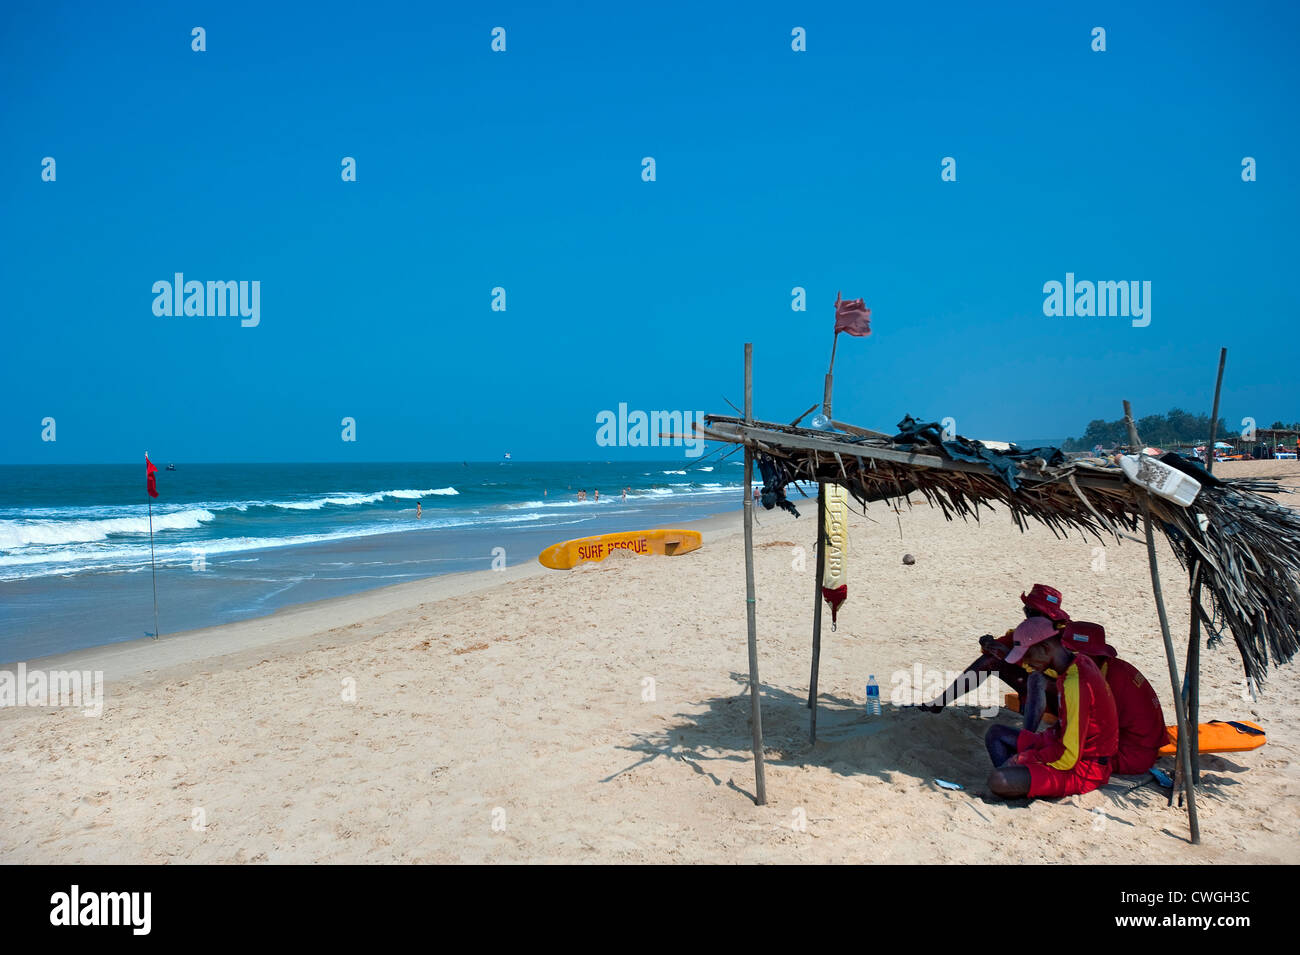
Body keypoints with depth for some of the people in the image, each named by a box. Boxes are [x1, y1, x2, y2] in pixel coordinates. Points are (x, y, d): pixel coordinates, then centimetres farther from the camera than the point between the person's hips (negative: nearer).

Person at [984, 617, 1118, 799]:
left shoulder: (1075, 684, -27)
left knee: (998, 782, -29)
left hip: (1080, 771, -10)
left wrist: (1023, 758, -13)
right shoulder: (1078, 661, 3)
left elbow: (1069, 758, -26)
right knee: (995, 733, 16)